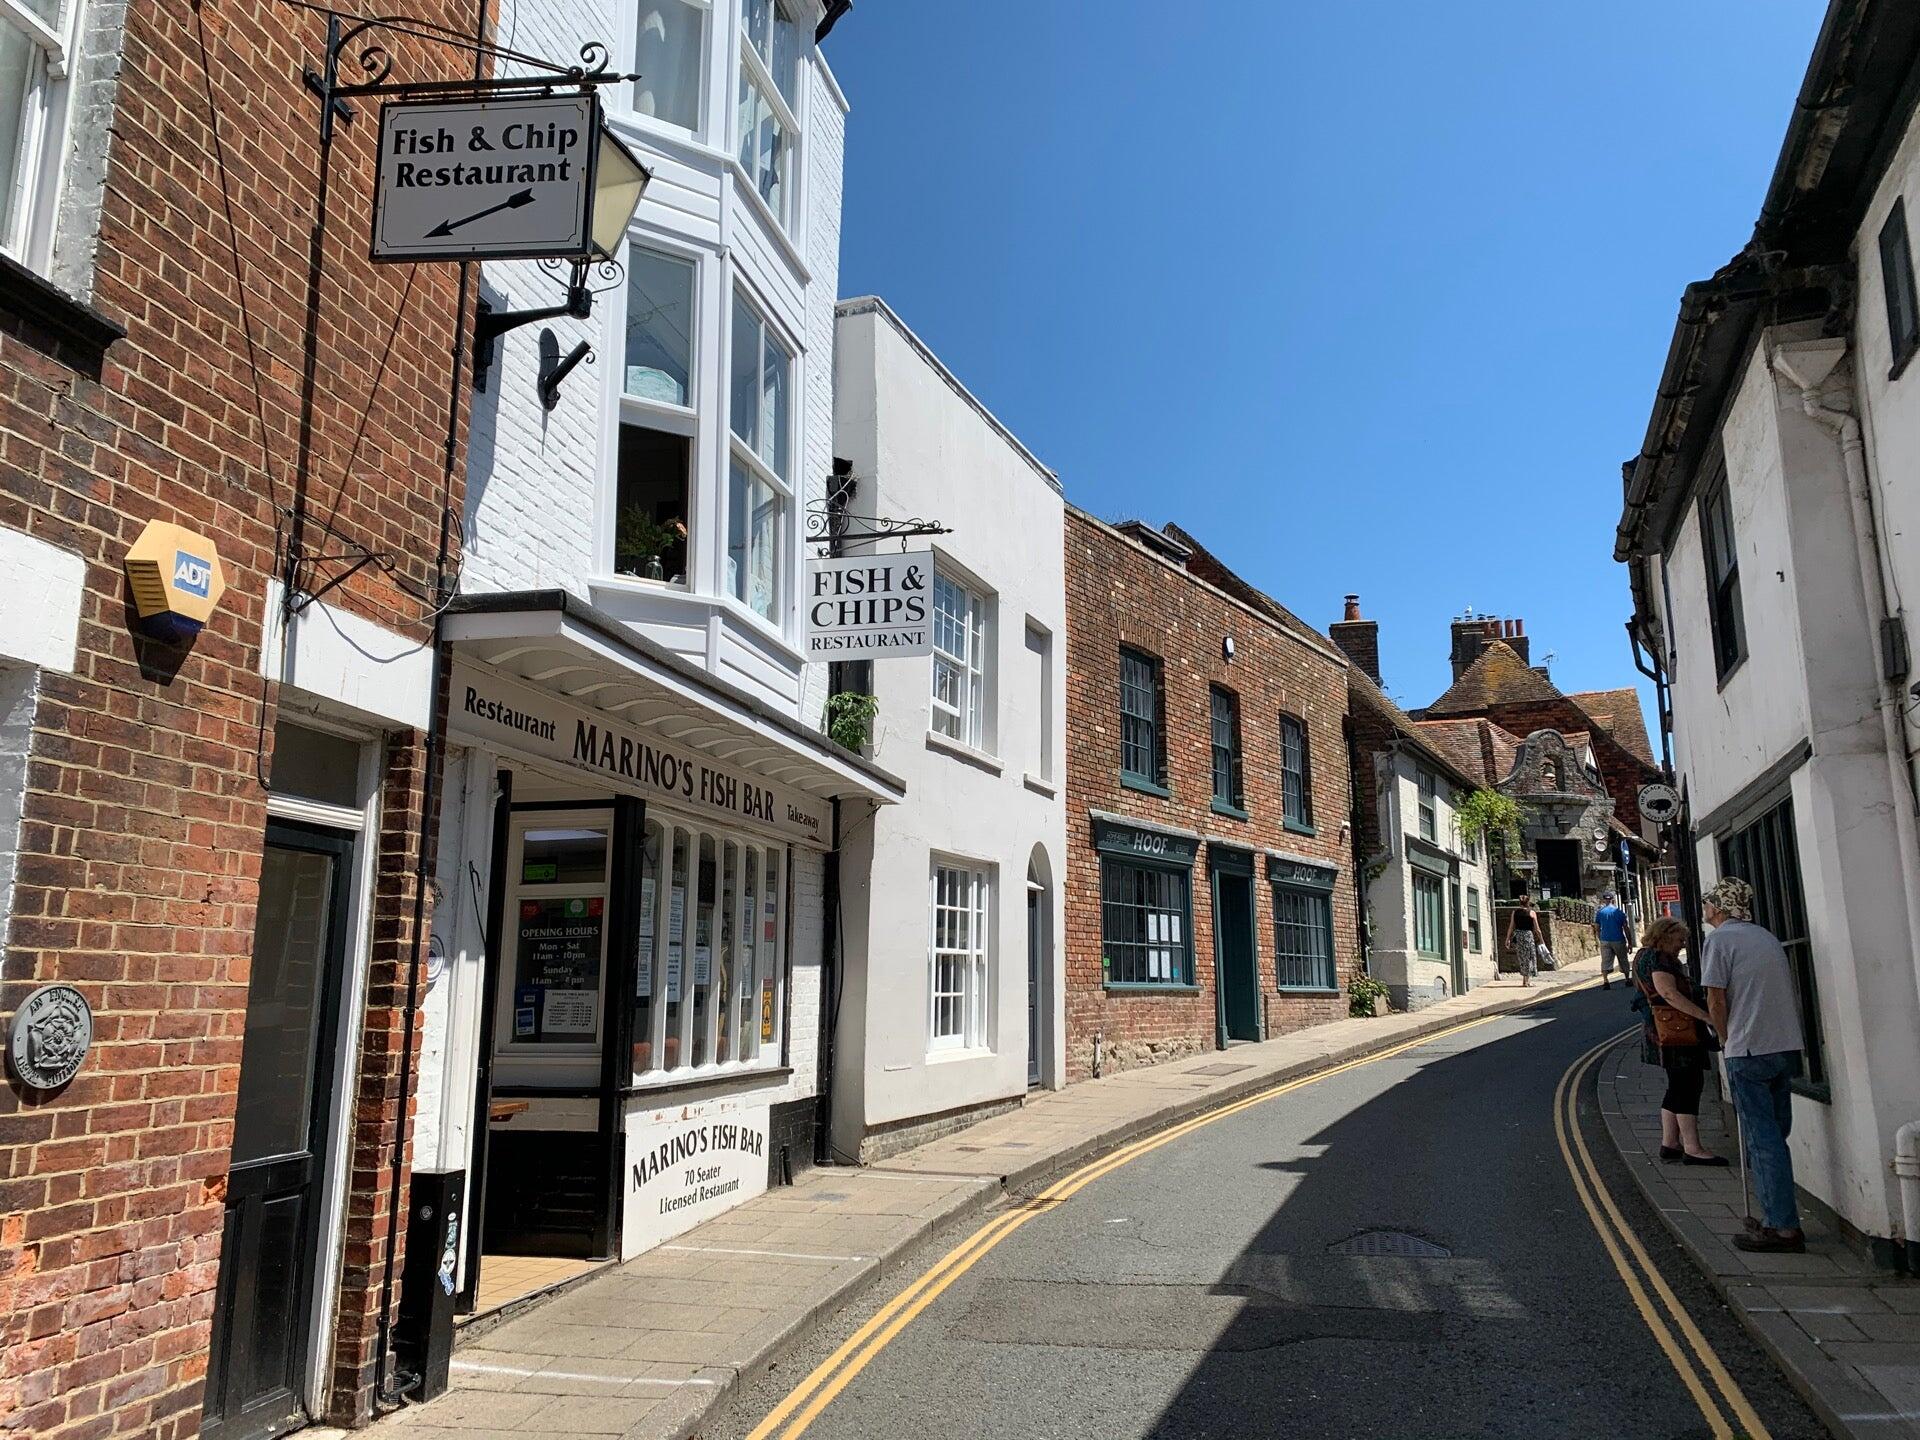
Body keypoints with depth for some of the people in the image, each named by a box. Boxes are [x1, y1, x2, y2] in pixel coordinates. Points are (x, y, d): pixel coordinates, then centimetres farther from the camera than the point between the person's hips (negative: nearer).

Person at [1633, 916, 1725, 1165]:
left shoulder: (1646, 956, 21)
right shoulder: (1656, 958, -11)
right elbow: (1669, 994, -22)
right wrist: (1706, 1016, -25)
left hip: (1671, 1031, 11)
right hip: (1676, 1030, -11)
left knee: (1678, 1086, 12)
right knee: (1688, 1085, -10)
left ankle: (1669, 1144, 15)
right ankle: (1692, 1148, -10)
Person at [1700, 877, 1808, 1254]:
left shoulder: (1719, 940, -7)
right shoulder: (1767, 937, 15)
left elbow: (1716, 1001, -11)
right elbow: (1789, 992, 17)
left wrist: (1727, 1040, 5)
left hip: (1749, 1052, -7)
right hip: (1787, 1048, 7)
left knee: (1763, 1141, -4)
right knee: (1775, 1136, 14)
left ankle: (1783, 1227, -4)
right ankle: (1780, 1216, 18)